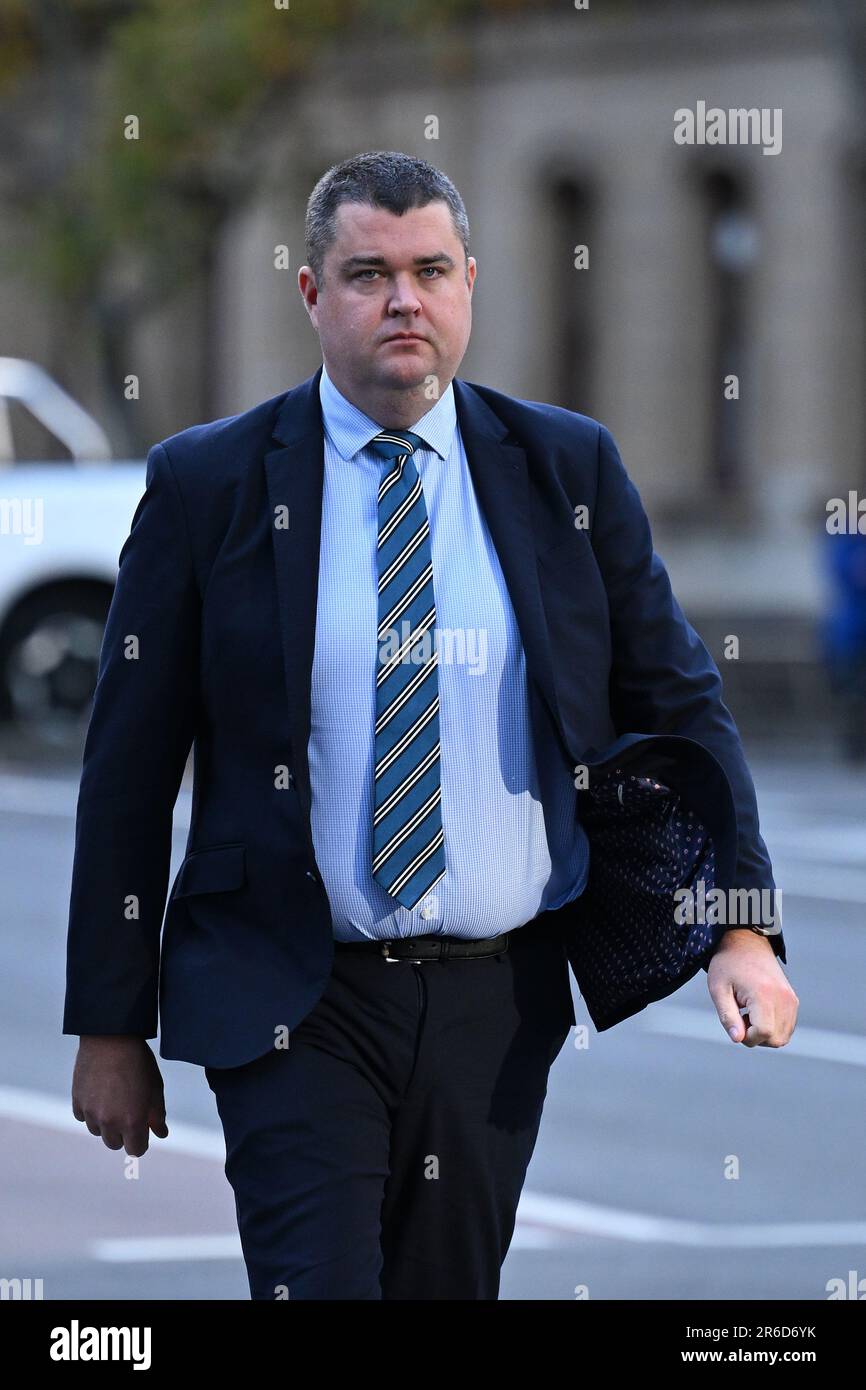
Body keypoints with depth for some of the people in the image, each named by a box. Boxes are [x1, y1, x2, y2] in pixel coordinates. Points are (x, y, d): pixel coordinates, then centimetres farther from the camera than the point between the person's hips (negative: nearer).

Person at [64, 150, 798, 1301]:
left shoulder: (568, 469, 6)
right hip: (295, 1007, -3)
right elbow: (129, 768, 2)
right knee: (320, 1286, -14)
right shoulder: (208, 484, -1)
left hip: (501, 1001, 3)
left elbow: (677, 701, 9)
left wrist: (741, 926, -5)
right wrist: (110, 1028, 0)